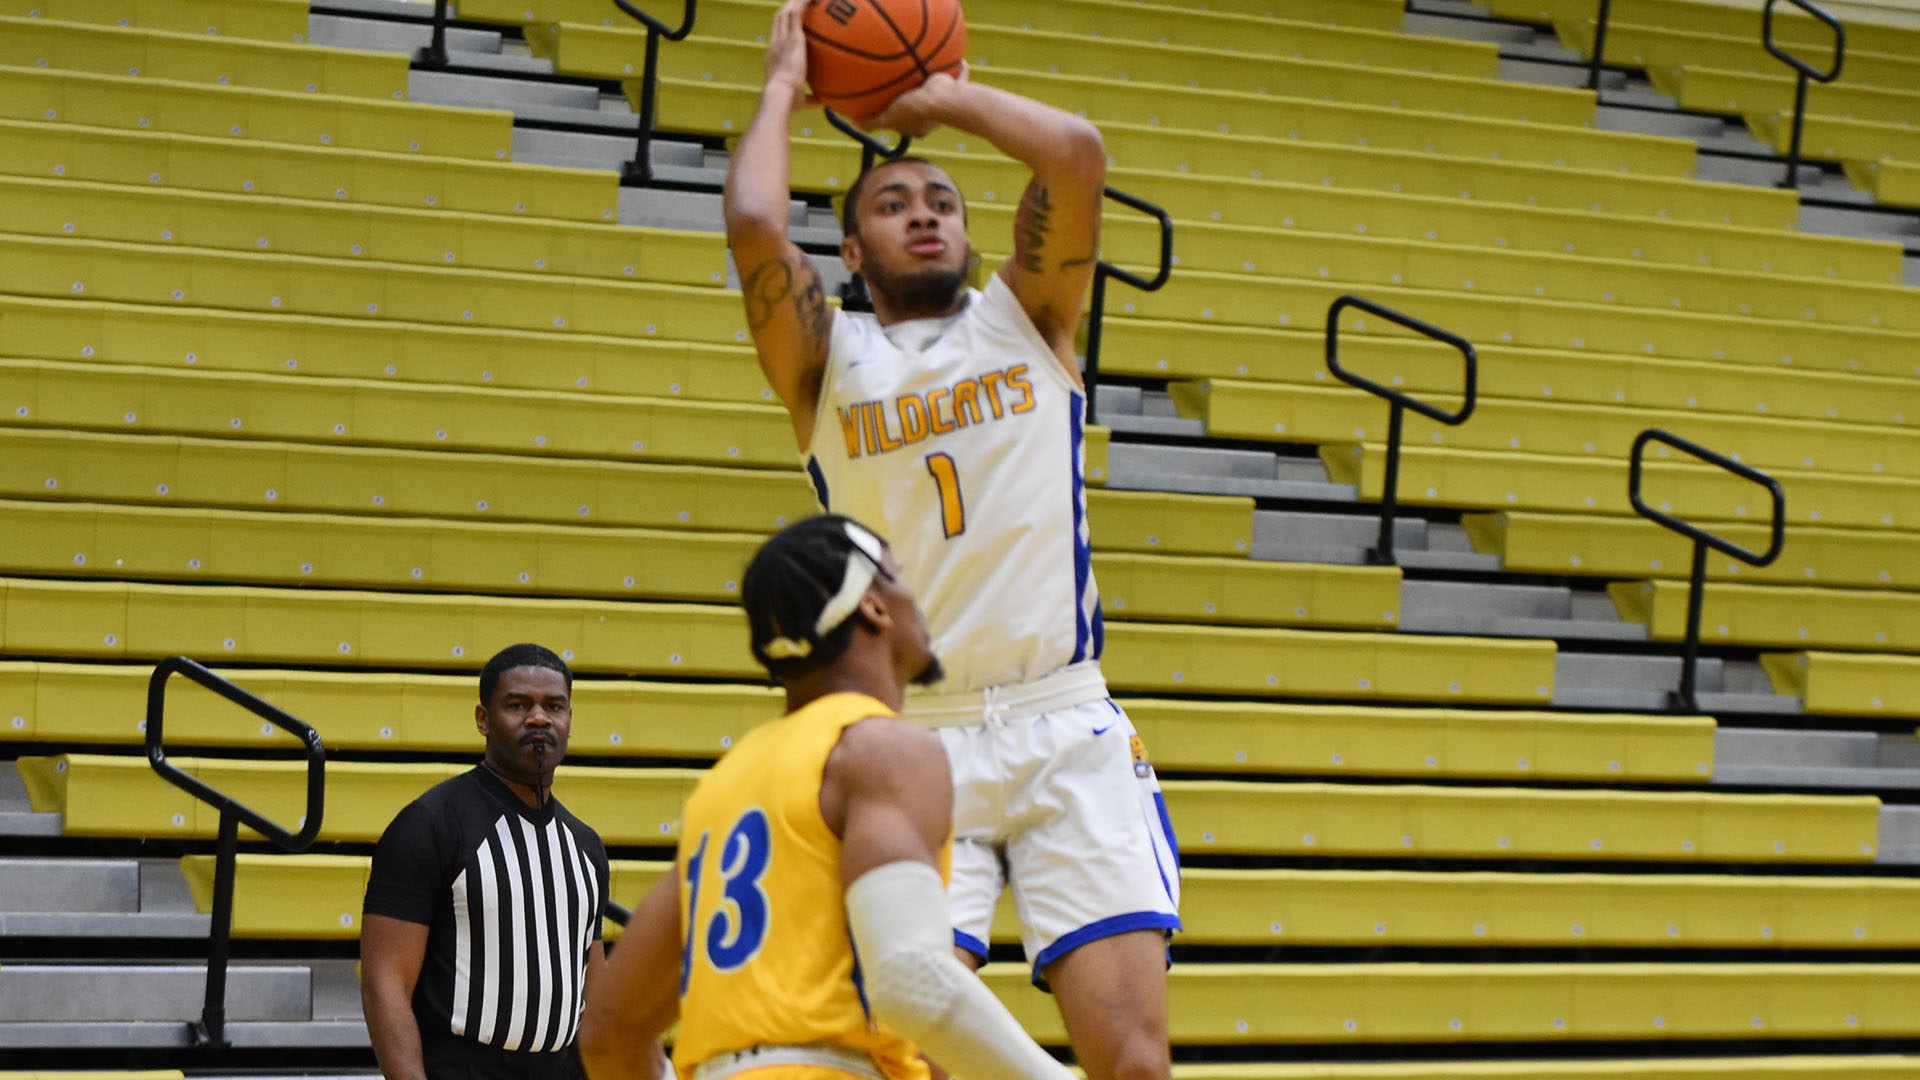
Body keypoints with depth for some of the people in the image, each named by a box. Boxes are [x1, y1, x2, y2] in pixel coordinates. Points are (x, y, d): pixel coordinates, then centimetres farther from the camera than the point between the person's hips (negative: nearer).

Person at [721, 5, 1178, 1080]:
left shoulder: (1025, 320, 14)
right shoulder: (830, 359, 11)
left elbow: (1079, 152, -2)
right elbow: (754, 224, -7)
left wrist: (942, 96, 12)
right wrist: (784, 87, 9)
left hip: (1067, 724, 1)